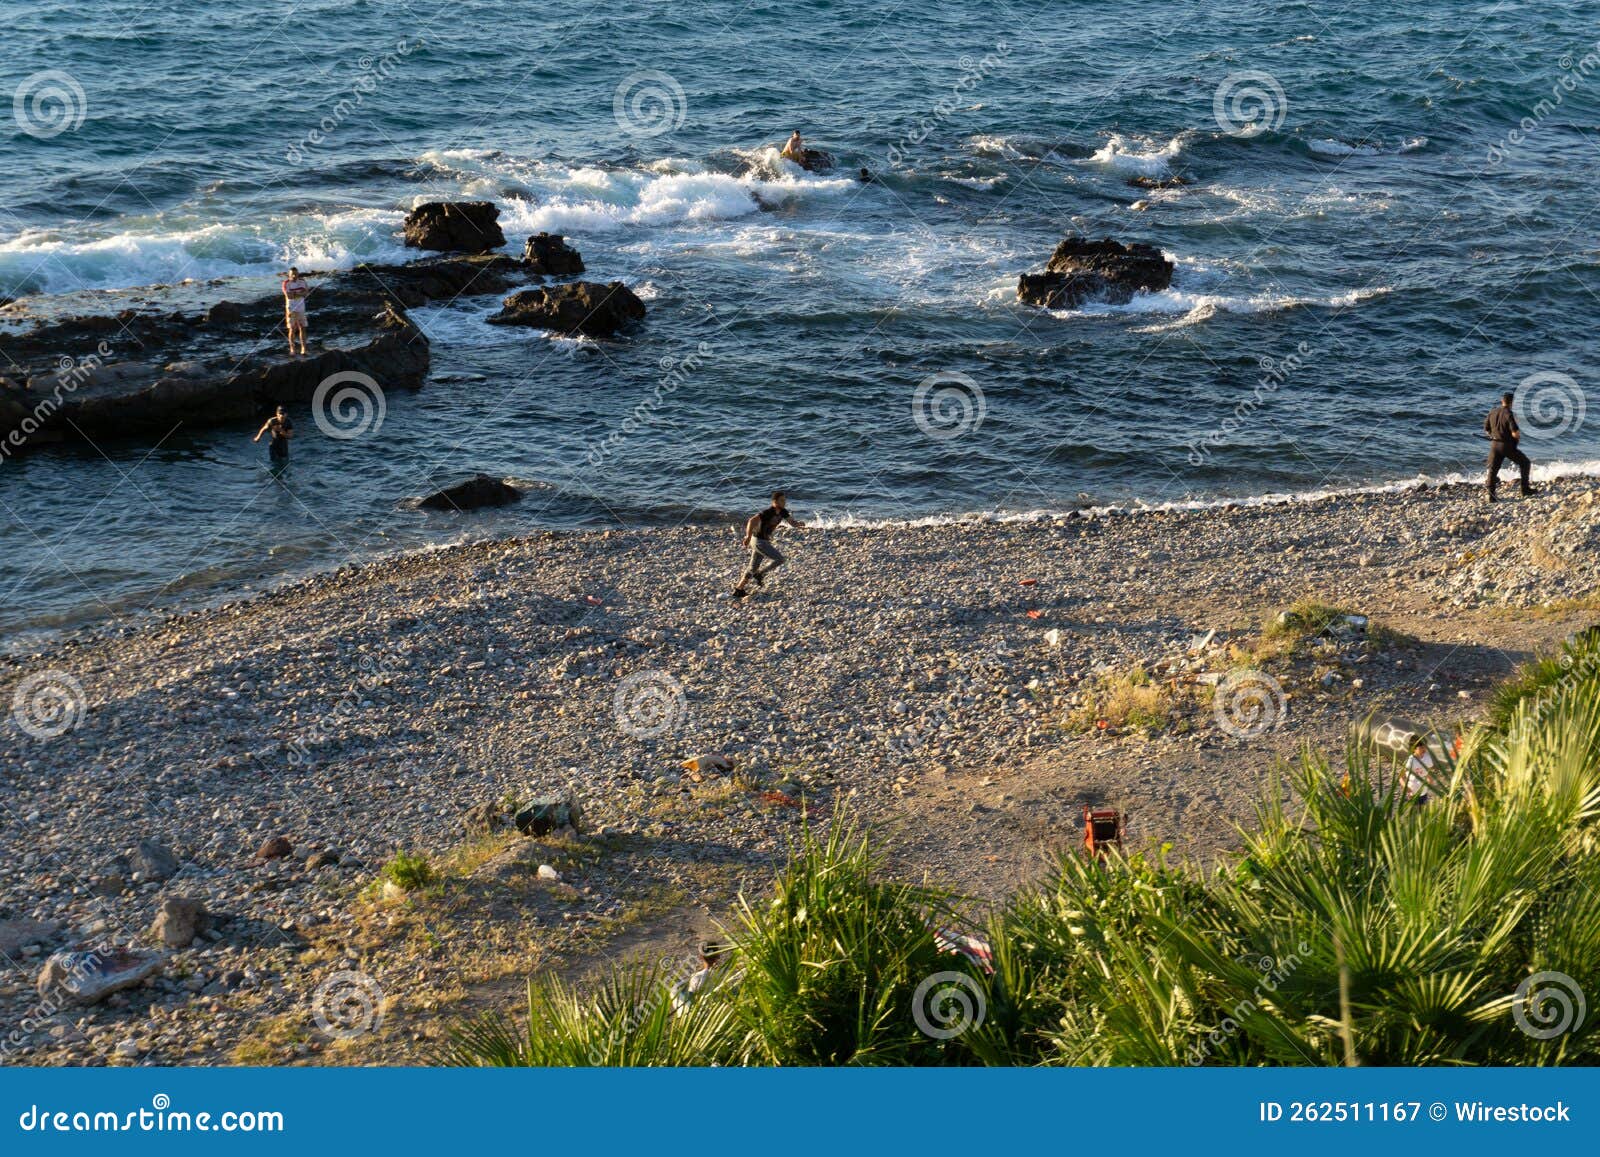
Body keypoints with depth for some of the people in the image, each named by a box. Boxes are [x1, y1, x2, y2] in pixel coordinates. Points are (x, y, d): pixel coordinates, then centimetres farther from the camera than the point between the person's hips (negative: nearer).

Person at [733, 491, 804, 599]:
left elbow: (792, 523, 5)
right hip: (759, 541, -9)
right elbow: (752, 520, -33)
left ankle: (739, 589, 21)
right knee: (779, 559, -11)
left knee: (753, 567, 14)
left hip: (765, 541, 9)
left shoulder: (783, 512, 2)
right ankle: (758, 575, 2)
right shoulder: (768, 512, -24)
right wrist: (748, 537, -41)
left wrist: (799, 524, -19)